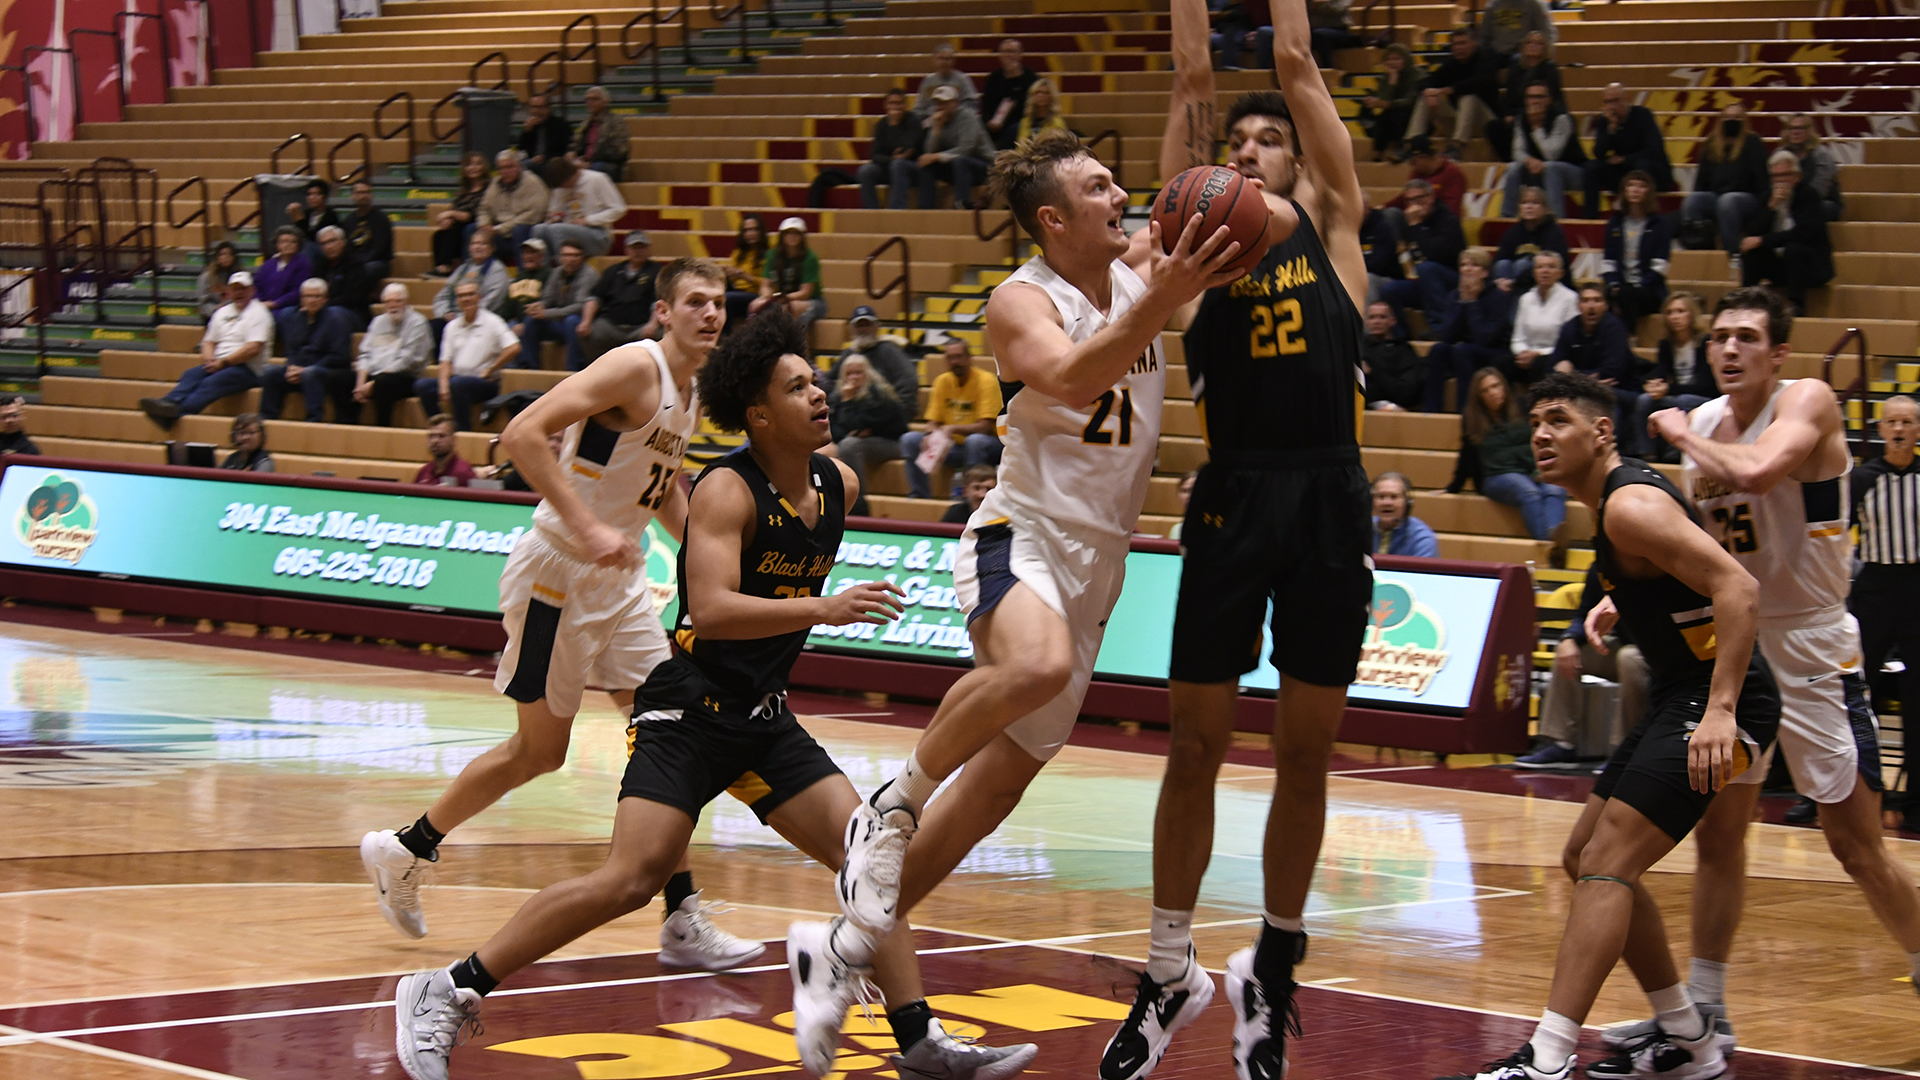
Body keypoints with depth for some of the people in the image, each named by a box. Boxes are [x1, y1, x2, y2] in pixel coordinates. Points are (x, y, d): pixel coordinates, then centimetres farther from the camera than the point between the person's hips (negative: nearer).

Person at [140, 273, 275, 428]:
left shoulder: (257, 313, -3)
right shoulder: (223, 312, 21)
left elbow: (253, 348, -15)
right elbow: (209, 341, 23)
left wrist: (223, 362, -13)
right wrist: (209, 358, -1)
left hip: (248, 370, -7)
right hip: (219, 364, 7)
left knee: (211, 383, -30)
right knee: (191, 374, -19)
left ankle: (174, 413, -49)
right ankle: (167, 404, -42)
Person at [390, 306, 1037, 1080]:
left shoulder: (838, 485, 6)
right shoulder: (726, 492, -16)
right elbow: (711, 610, -30)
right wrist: (824, 609, -36)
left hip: (765, 719, 8)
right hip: (689, 711, -8)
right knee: (632, 879, -18)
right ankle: (449, 993, -10)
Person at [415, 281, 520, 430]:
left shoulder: (492, 322, -1)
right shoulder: (452, 326, 16)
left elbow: (513, 349, -14)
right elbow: (446, 362, 10)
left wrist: (488, 371, -9)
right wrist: (443, 386, -9)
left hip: (485, 383, -5)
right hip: (457, 377, 5)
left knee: (457, 383, -37)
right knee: (422, 385, -18)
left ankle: (463, 430, -26)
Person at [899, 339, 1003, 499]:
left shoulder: (986, 381, -12)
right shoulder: (942, 381, 5)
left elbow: (985, 427, -19)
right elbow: (933, 422, 6)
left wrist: (953, 429, -32)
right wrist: (932, 435, -19)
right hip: (954, 446, 5)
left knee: (975, 441, -39)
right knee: (909, 439, -11)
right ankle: (919, 497, -10)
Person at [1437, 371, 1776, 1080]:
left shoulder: (1630, 505, -16)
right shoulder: (1623, 497, 15)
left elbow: (1737, 587, -26)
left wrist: (1720, 711, -31)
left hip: (1717, 702, -11)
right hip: (1683, 699, 11)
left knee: (1606, 865, -18)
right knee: (1586, 857, 15)